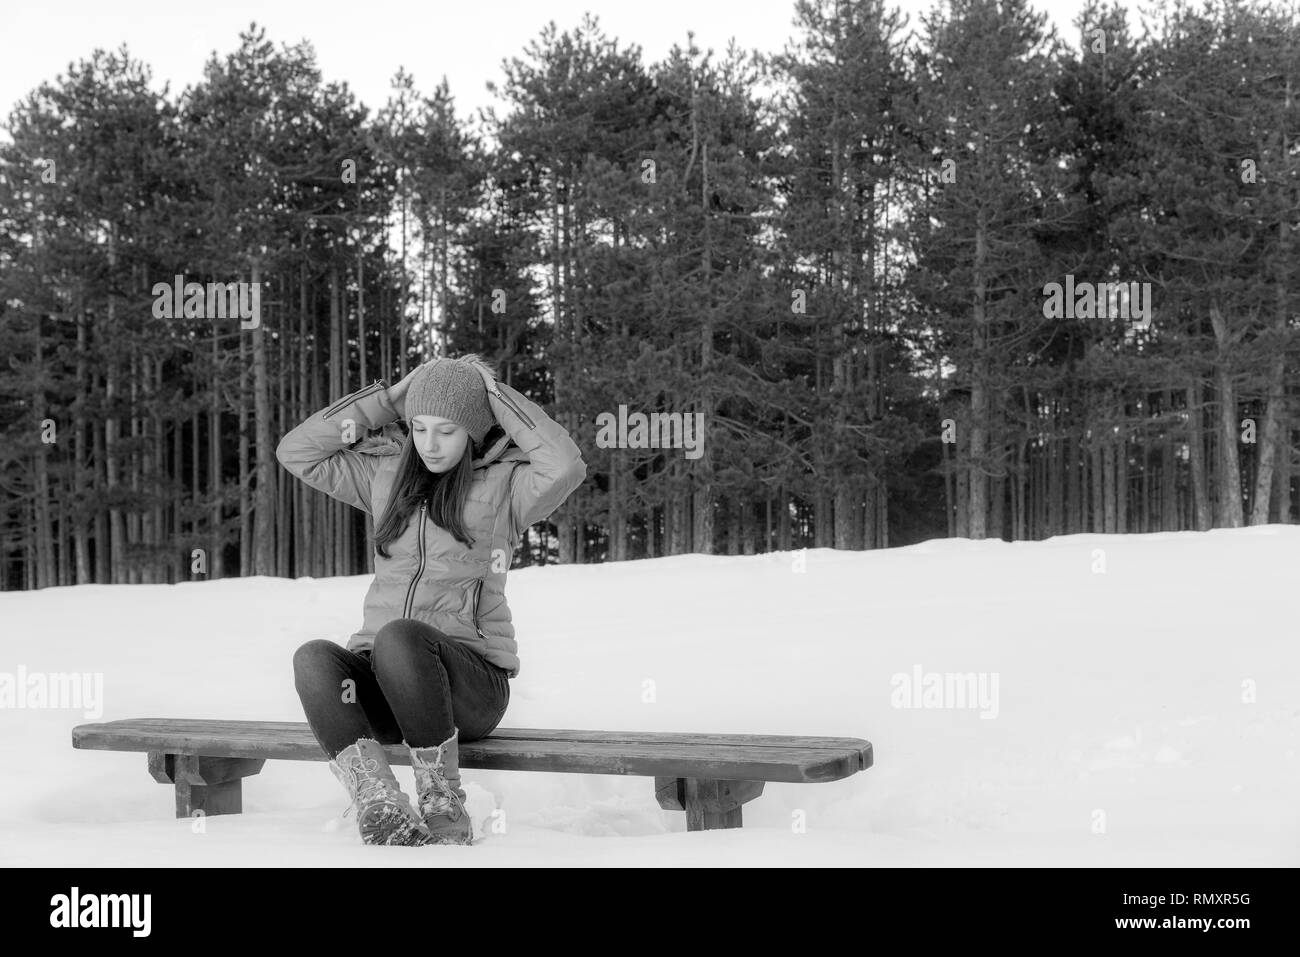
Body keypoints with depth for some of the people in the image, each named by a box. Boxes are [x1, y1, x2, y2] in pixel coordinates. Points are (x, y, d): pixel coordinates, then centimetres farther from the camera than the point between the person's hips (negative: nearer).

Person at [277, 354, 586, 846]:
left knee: (399, 638, -37)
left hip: (473, 681, -4)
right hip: (382, 681, 4)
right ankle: (381, 807, -38)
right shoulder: (386, 473, 17)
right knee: (314, 658, -28)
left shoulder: (504, 484, 4)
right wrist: (385, 400, 8)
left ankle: (443, 808, -23)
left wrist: (498, 397, -6)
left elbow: (566, 466, -16)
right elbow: (295, 452, 12)